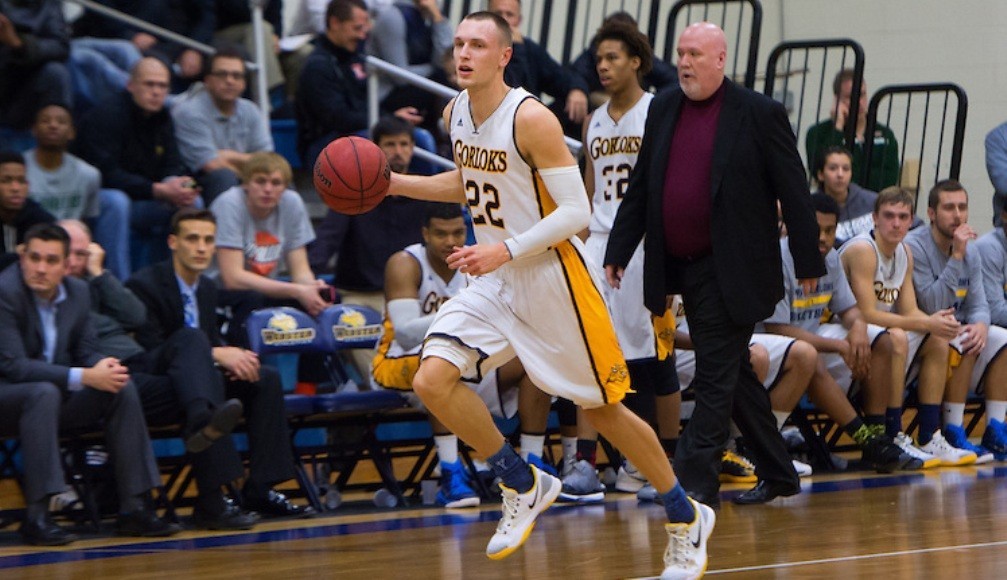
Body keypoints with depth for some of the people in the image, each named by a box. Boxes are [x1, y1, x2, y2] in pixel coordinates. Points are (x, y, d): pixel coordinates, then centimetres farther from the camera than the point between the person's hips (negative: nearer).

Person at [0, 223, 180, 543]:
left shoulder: (77, 291, 4)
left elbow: (86, 352, 10)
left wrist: (104, 367, -17)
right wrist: (84, 377, -30)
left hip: (57, 396, 7)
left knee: (123, 388, -13)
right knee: (45, 392, -37)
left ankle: (134, 507, -12)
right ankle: (37, 515, -37)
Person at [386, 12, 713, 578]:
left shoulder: (532, 119, -21)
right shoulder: (455, 113, 2)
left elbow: (576, 211, -21)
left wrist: (506, 250, -30)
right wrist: (392, 183, 10)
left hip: (553, 274, -7)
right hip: (496, 280, 7)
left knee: (603, 408, 2)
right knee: (433, 381, -11)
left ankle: (687, 518, 22)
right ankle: (525, 486, 8)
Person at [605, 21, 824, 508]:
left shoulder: (760, 115, -5)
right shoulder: (663, 110, 10)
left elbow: (793, 193, -4)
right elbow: (639, 190, 14)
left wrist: (808, 263, -5)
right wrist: (618, 251, 8)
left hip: (732, 272, -6)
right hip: (679, 266, 6)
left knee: (716, 373, -9)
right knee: (733, 375, 13)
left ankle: (695, 478, -9)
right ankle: (777, 473, 24)